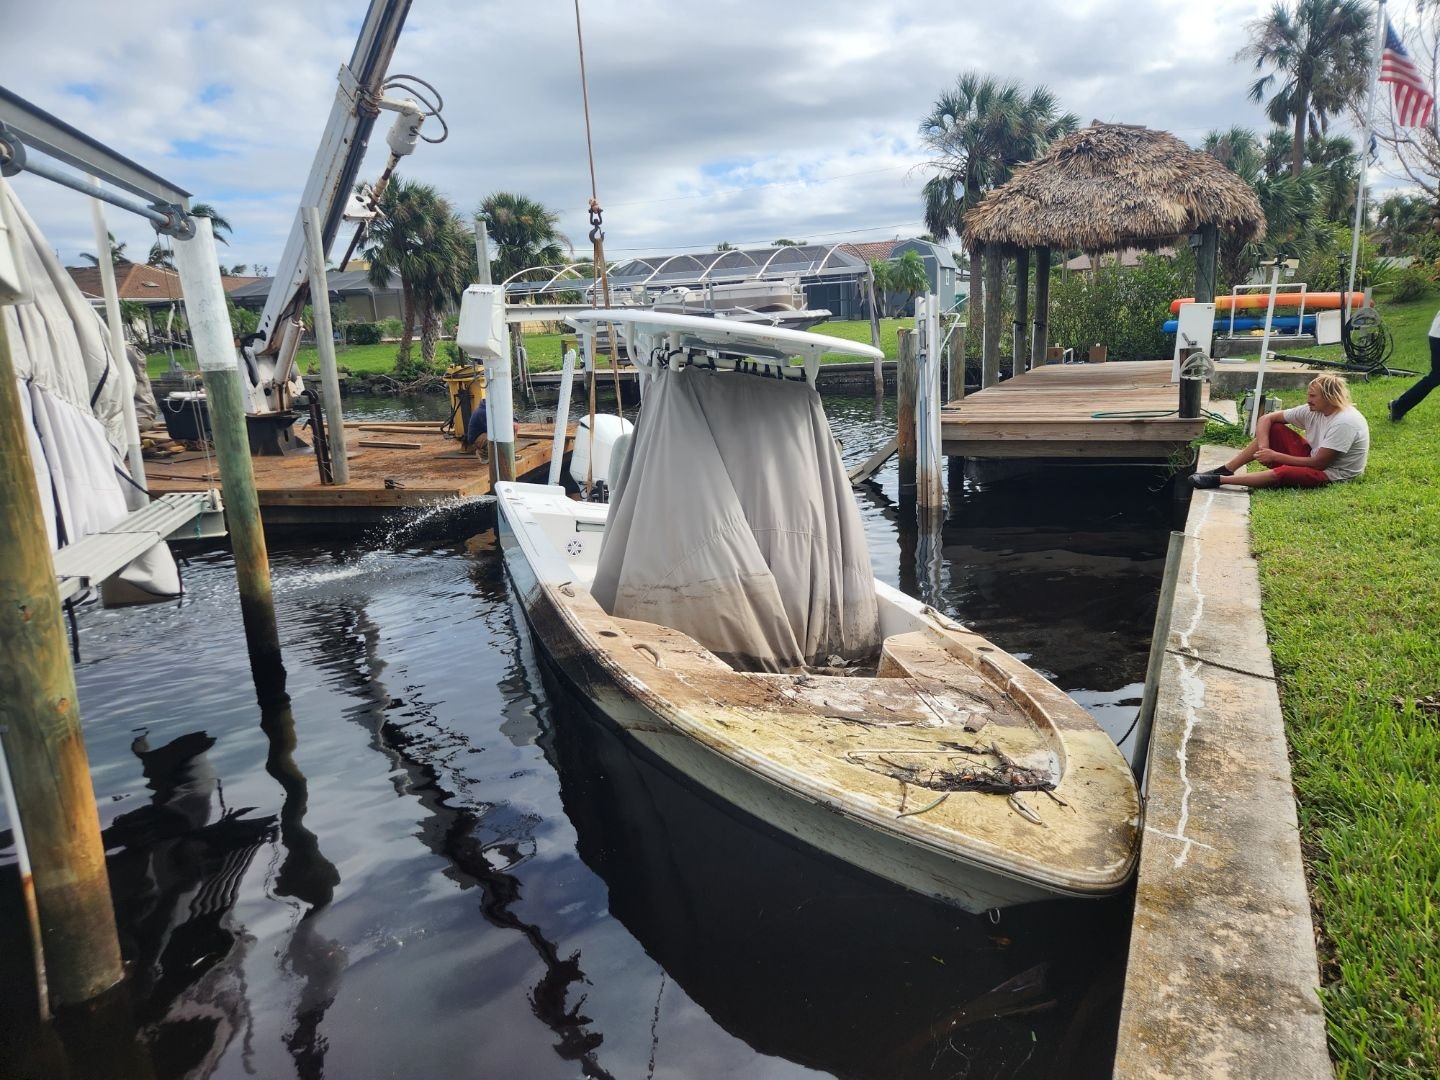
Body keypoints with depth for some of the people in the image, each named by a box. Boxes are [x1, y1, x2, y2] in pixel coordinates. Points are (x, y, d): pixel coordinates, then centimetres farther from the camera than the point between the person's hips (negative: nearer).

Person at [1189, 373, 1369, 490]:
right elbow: (1267, 418, -1)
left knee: (1282, 473, -36)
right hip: (1312, 457, 8)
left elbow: (1318, 463, -26)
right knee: (1272, 429, -3)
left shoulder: (1344, 422, -26)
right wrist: (1263, 445, -19)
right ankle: (1225, 470, -8)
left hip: (1331, 474, -8)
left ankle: (1219, 480, -31)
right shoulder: (1312, 411, -4)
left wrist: (1275, 456, -22)